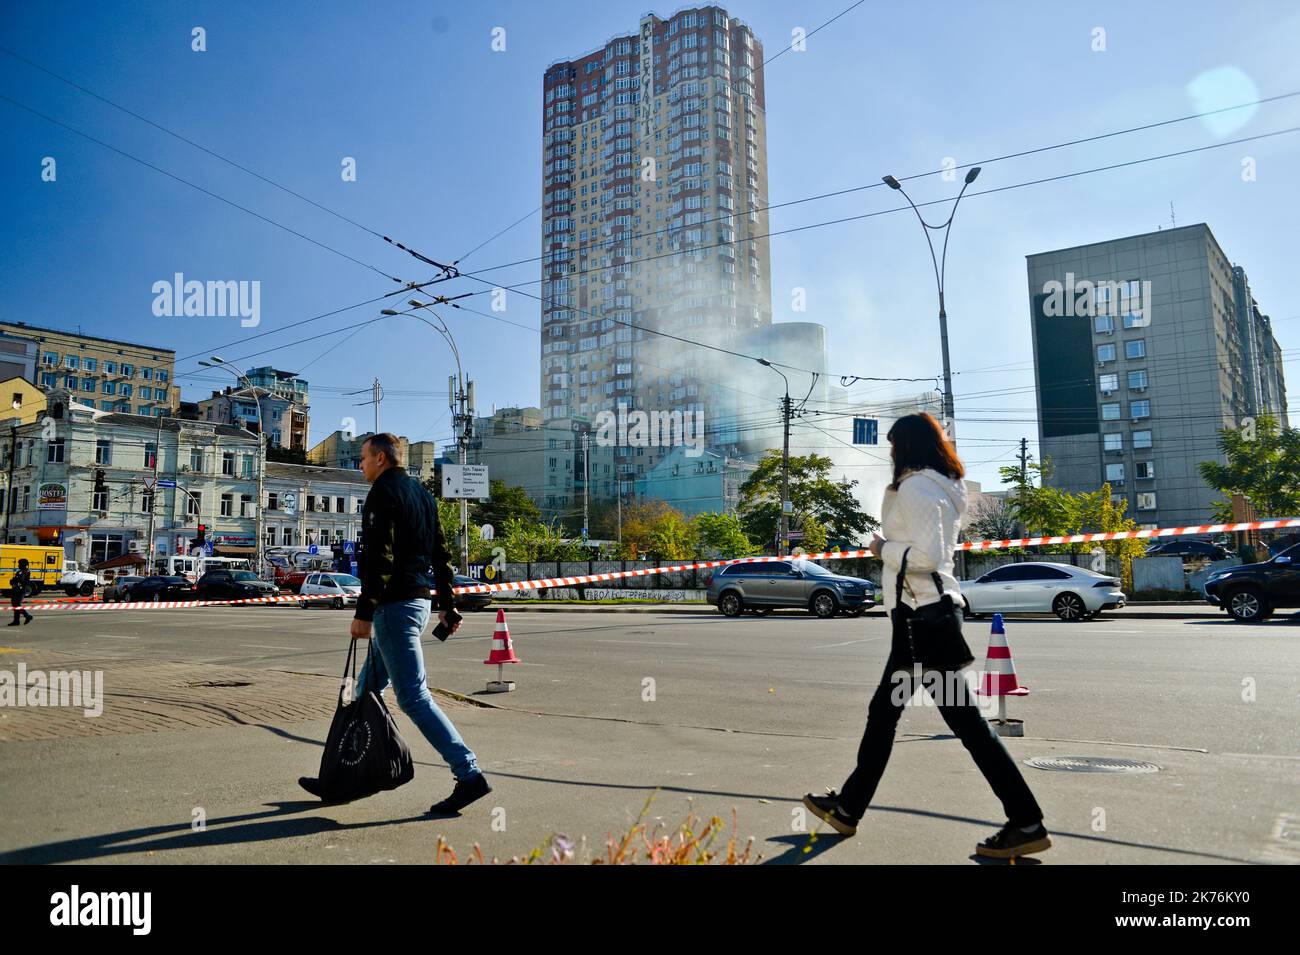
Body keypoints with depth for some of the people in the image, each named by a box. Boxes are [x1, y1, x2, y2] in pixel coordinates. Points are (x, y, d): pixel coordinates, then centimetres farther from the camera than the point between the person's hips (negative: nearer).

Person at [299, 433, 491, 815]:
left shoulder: (384, 492, -10)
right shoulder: (421, 492, 17)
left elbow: (379, 556, -20)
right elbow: (441, 553, 18)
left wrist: (364, 612, -20)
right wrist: (447, 605, 21)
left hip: (395, 604, -10)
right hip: (420, 599, 10)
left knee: (413, 696, -8)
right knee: (367, 689, 17)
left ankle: (469, 774, -9)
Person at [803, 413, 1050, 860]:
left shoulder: (915, 488, -13)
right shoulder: (944, 489, 16)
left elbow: (927, 555, -23)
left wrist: (884, 548, -9)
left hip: (921, 613, -11)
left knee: (964, 719, -5)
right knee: (883, 712, 15)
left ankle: (1027, 823, 4)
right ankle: (848, 807, 24)